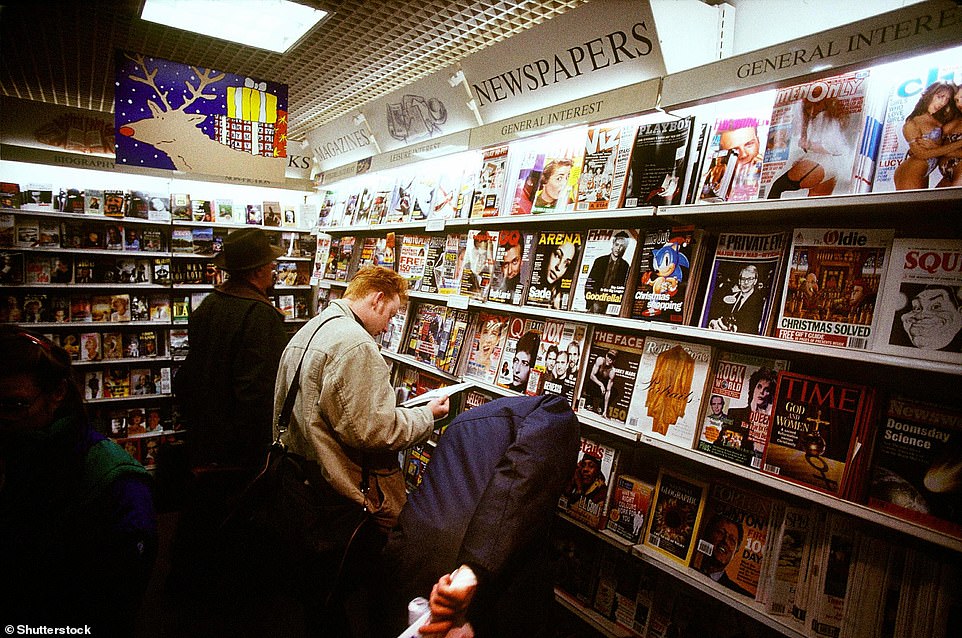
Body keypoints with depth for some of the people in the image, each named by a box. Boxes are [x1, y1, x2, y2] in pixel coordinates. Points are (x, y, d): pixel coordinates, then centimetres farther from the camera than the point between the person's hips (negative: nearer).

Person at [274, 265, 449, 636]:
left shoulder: (305, 333, 9)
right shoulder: (355, 344, -23)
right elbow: (374, 431, -26)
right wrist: (427, 416, -11)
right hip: (347, 498, -10)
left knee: (318, 577, 27)